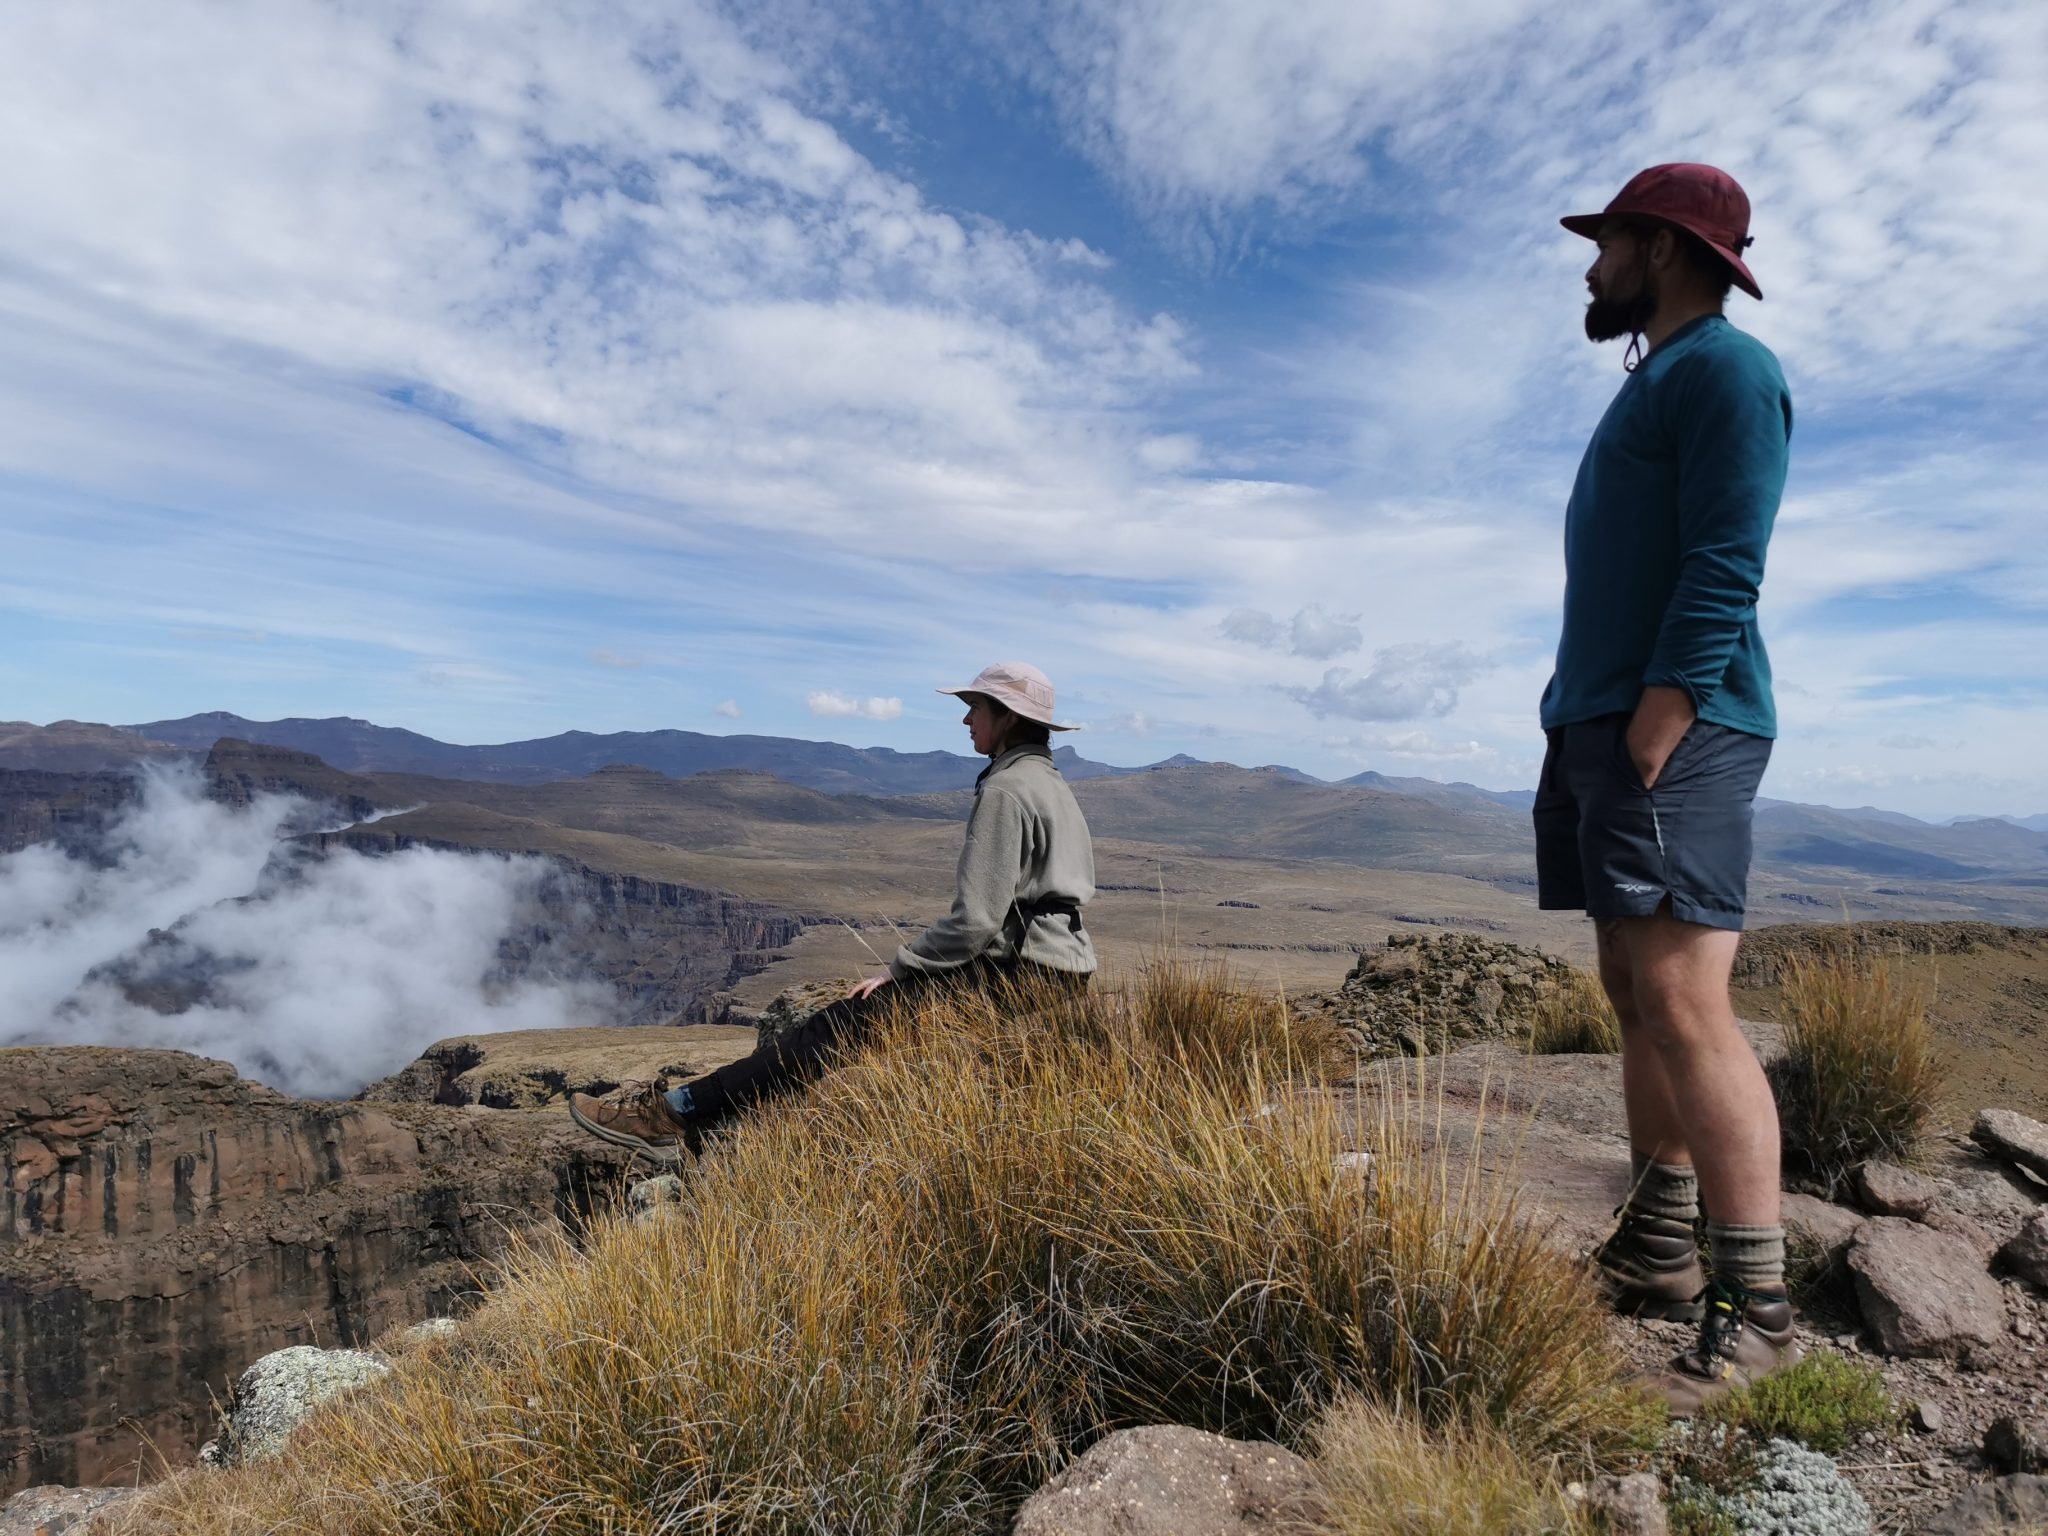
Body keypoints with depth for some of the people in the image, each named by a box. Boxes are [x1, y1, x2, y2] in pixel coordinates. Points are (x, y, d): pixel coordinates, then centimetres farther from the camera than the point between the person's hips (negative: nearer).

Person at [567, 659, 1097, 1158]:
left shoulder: (1005, 790, -15)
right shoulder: (1045, 782, 18)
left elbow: (975, 918, -21)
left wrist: (896, 971, -10)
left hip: (1020, 972, -10)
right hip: (1045, 964, 10)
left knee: (847, 1020, -10)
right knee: (848, 1017, 11)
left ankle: (676, 1115, -6)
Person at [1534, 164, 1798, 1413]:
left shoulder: (1726, 368, -3)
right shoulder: (1655, 380, 26)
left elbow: (1726, 565, -15)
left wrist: (1658, 715, -21)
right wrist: (1590, 727, 17)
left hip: (1673, 729, -10)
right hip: (1604, 722, 10)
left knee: (1684, 1003, -13)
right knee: (1637, 997, 9)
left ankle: (1755, 1306, -5)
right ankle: (1659, 1251, 18)